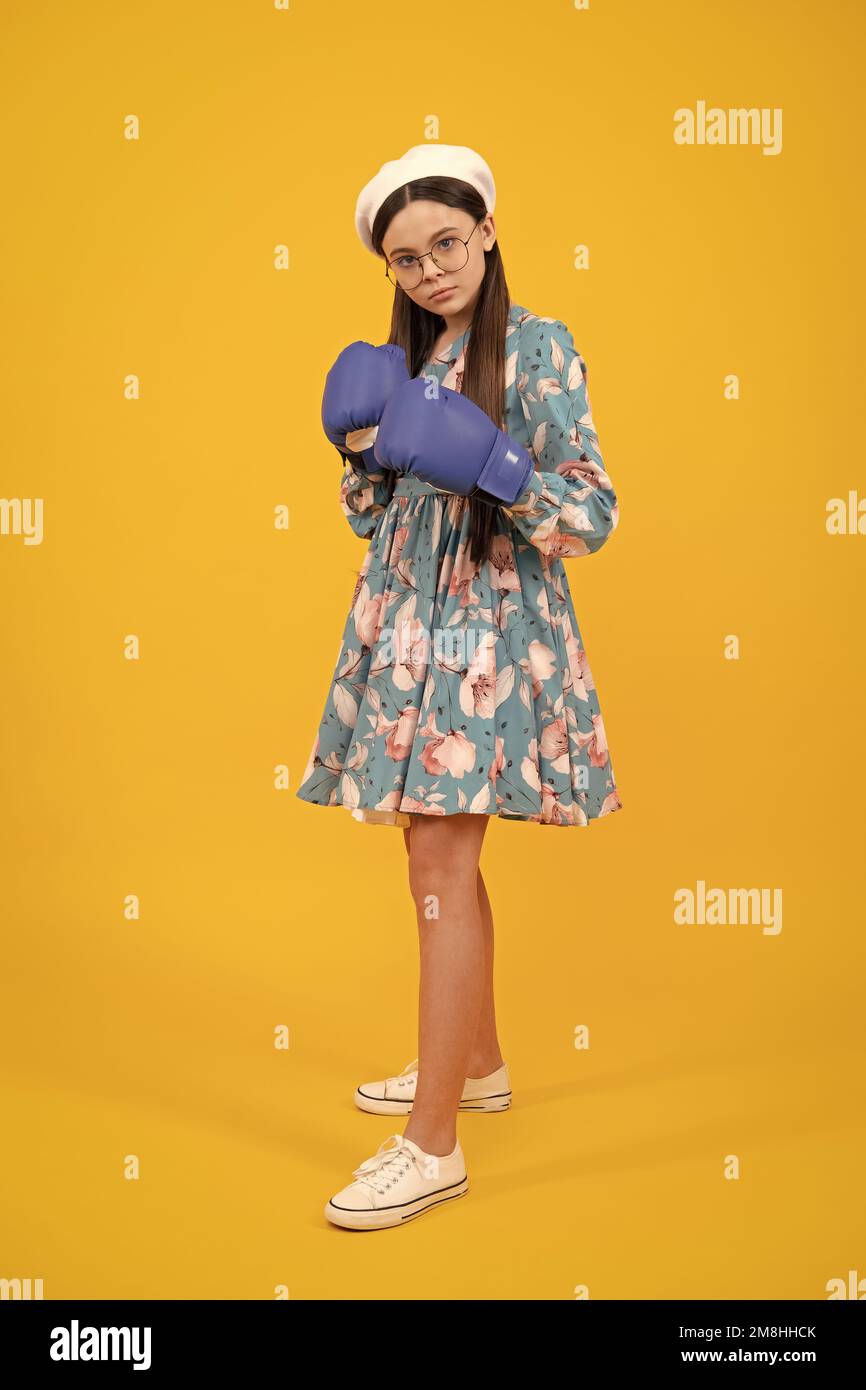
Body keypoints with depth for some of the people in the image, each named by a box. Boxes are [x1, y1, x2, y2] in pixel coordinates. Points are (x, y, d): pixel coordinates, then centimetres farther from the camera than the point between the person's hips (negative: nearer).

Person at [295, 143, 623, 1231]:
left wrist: (496, 478, -27)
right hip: (407, 625, 7)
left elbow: (593, 514, -11)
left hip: (489, 628, -7)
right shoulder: (406, 356, 15)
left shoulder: (536, 348, -6)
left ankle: (433, 1148, -2)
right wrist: (361, 448, -3)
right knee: (444, 861, 12)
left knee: (441, 865, -10)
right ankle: (478, 1065, 30)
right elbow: (373, 518, 16)